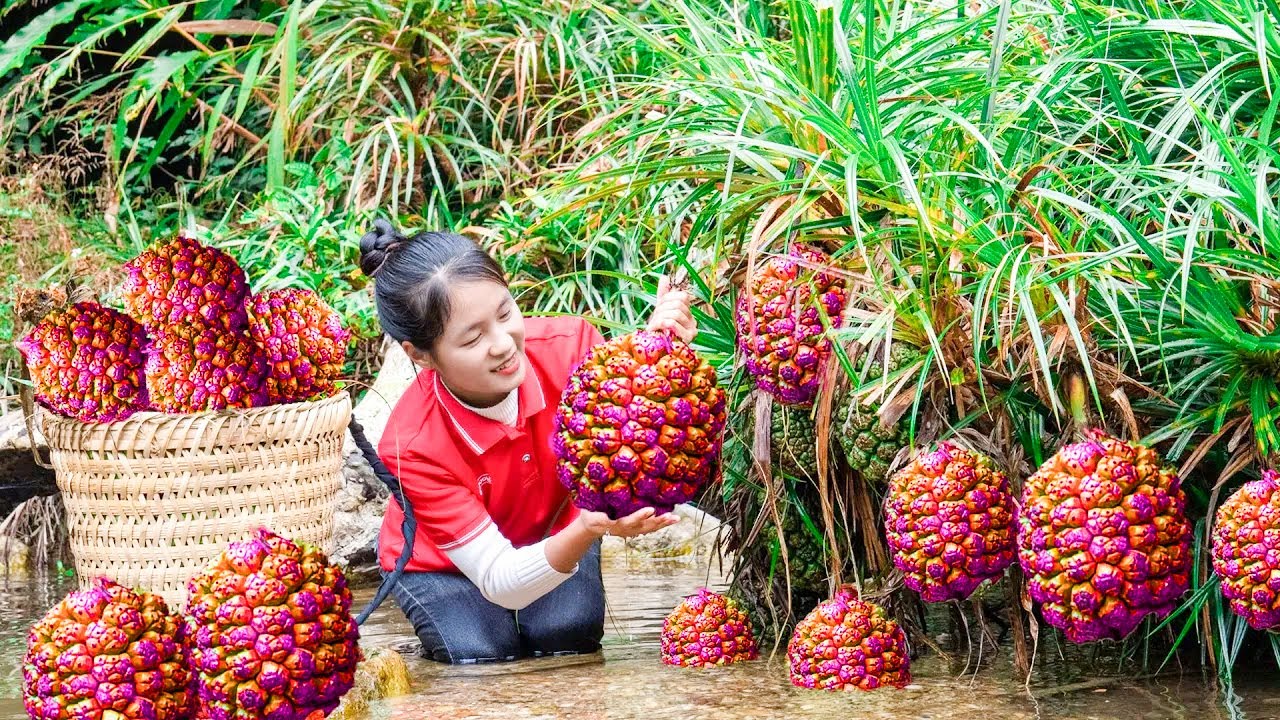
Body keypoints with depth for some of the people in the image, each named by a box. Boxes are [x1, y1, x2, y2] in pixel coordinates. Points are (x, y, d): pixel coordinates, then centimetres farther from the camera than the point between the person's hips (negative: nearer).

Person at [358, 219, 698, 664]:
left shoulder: (570, 346, -31)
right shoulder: (412, 448, -37)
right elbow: (501, 583, -35)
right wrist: (590, 528, -55)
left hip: (556, 533, 2)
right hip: (440, 561, -2)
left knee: (570, 637, -22)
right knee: (484, 660, -22)